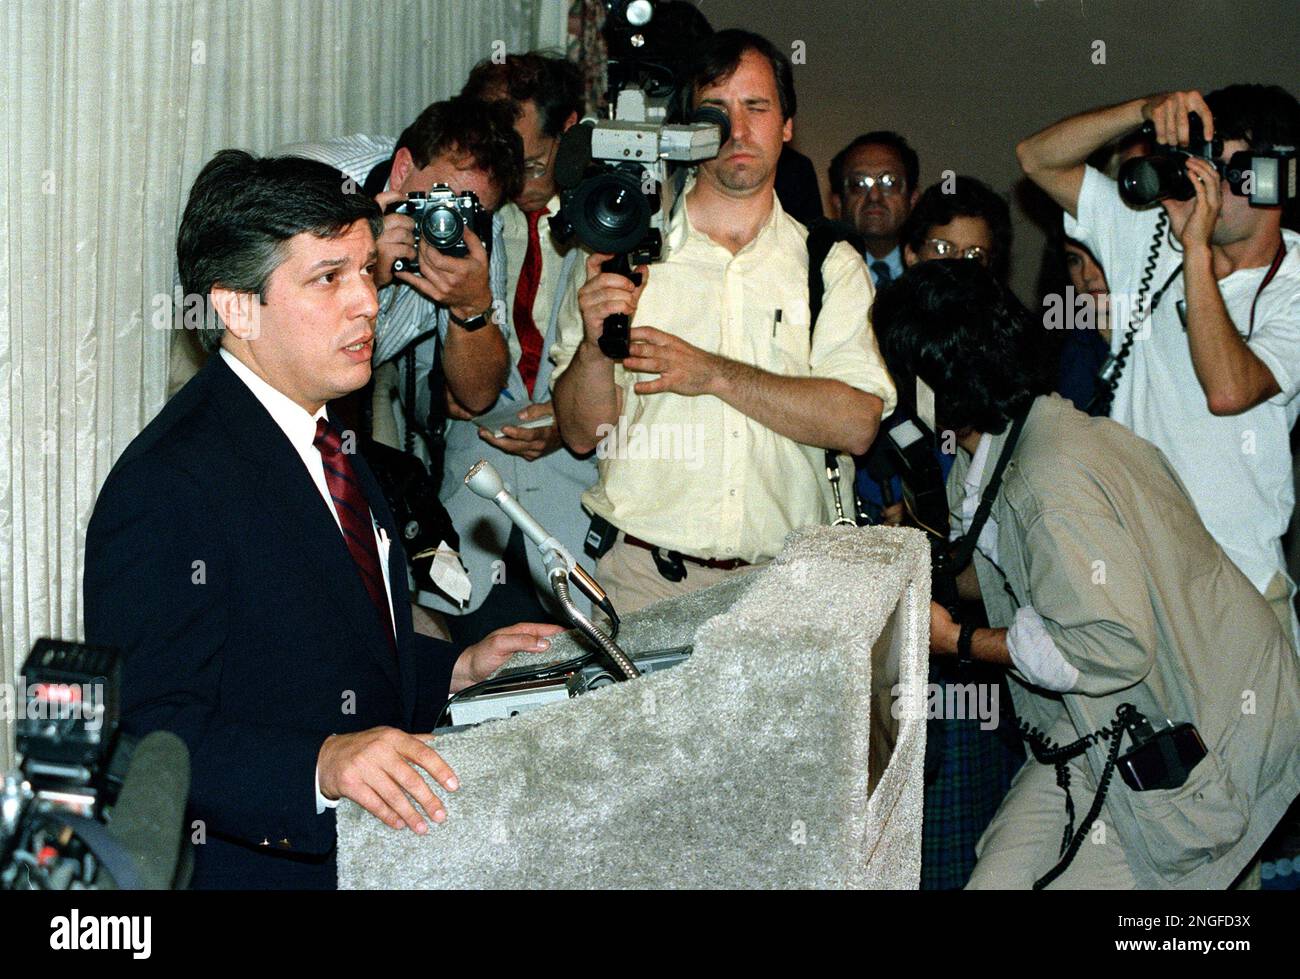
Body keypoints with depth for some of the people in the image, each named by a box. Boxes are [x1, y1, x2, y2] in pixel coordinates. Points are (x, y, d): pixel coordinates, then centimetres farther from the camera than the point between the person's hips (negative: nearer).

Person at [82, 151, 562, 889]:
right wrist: (321, 764, -32)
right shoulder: (168, 483, -17)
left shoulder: (326, 439, 14)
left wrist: (457, 670, 13)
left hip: (371, 844, 8)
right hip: (256, 864, -8)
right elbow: (147, 736, -22)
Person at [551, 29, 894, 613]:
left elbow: (857, 423, -4)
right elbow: (582, 433, 5)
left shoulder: (832, 264, 10)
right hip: (643, 575, -1)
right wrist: (594, 347, -15)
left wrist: (713, 373, -12)